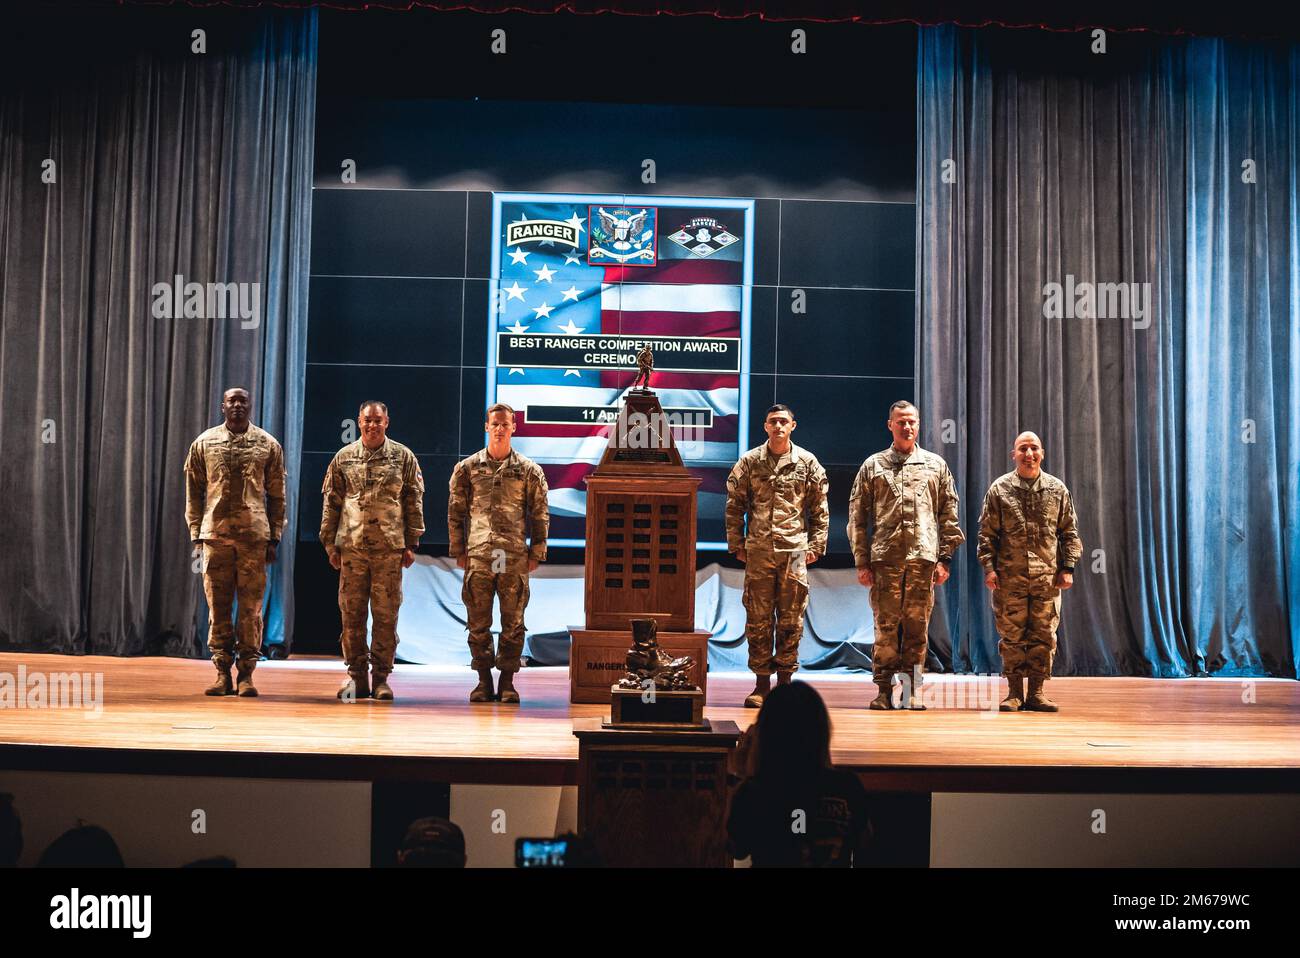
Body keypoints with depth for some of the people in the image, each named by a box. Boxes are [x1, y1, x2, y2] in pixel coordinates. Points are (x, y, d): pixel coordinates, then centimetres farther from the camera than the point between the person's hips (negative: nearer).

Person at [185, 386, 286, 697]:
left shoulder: (268, 445, 7)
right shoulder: (204, 443, 9)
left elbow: (277, 495, 7)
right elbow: (194, 491, 9)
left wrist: (274, 538, 2)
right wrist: (196, 533, 2)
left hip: (254, 536, -1)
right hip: (215, 534, 1)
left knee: (251, 608, 1)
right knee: (218, 607, 4)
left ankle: (247, 674, 8)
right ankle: (222, 673, 11)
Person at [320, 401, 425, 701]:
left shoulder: (403, 457, 6)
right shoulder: (343, 458, 9)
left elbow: (414, 502, 6)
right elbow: (331, 503, 11)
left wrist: (411, 544, 1)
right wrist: (330, 543, 5)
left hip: (389, 548, -1)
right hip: (351, 547, 1)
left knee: (386, 615, 1)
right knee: (351, 613, 3)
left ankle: (380, 677, 9)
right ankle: (357, 676, 13)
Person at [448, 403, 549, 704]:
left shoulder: (529, 470, 7)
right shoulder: (467, 467, 7)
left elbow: (540, 515, 7)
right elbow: (455, 512, 9)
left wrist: (536, 553, 2)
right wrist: (458, 551, 4)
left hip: (515, 557, 0)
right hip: (477, 556, 0)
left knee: (513, 622, 2)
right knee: (478, 622, 4)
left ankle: (507, 682, 12)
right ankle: (484, 680, 15)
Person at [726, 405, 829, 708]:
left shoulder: (807, 462, 7)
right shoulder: (749, 462, 6)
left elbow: (820, 509, 9)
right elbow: (734, 505, 8)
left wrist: (816, 545, 3)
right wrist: (737, 544, 4)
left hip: (795, 550, 0)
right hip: (758, 550, 0)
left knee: (791, 620, 3)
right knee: (758, 619, 2)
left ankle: (785, 680, 12)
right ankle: (761, 683, 10)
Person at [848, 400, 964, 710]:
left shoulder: (936, 465, 14)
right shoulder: (873, 466, 10)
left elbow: (949, 516, 12)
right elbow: (857, 517, 7)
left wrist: (944, 559, 3)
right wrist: (862, 562, 1)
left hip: (923, 557, 1)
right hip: (885, 557, -1)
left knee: (917, 625, 2)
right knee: (886, 625, -1)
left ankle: (912, 690, 9)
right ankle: (884, 690, 5)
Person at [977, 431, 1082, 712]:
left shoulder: (1057, 489, 8)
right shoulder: (999, 489, 3)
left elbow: (1069, 531, 11)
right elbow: (987, 532, 3)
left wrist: (1067, 567, 3)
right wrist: (988, 566, -5)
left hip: (1047, 577, 2)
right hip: (1010, 576, -1)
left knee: (1043, 635, 3)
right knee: (1012, 635, 2)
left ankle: (1036, 692, 12)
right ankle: (1014, 693, 11)